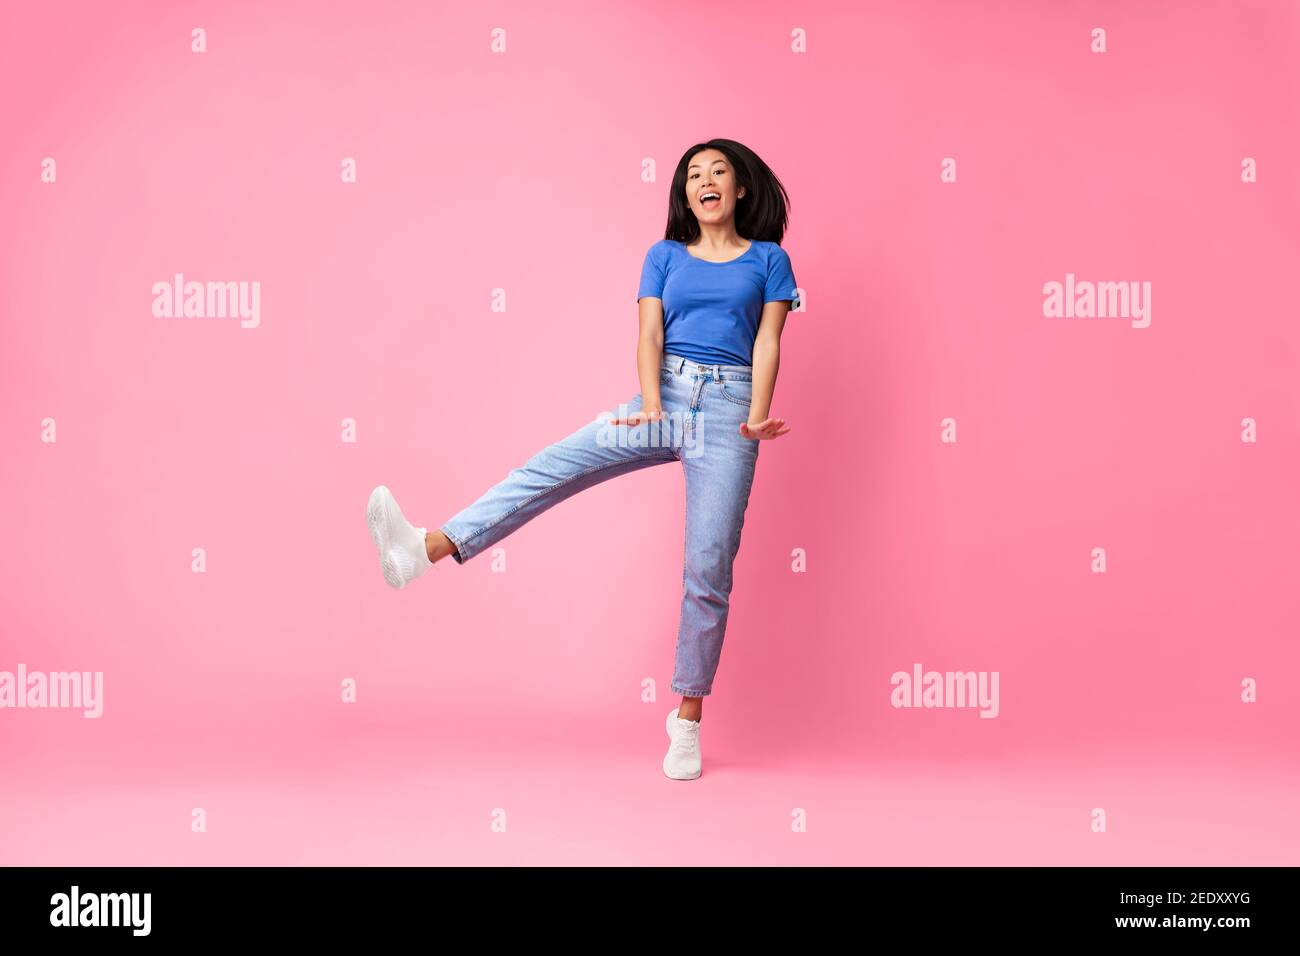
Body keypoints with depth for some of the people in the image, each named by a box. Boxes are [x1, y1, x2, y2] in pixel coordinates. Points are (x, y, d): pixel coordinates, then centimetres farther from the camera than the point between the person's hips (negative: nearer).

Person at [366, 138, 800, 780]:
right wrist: (651, 407, -13)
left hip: (726, 412, -2)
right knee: (547, 471, -17)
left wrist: (757, 417, -13)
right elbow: (649, 335, 4)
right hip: (663, 397, 2)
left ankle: (687, 719, 6)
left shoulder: (768, 260, 11)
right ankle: (423, 550, -26)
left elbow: (767, 342, 2)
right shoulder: (665, 256, 15)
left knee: (708, 571, -5)